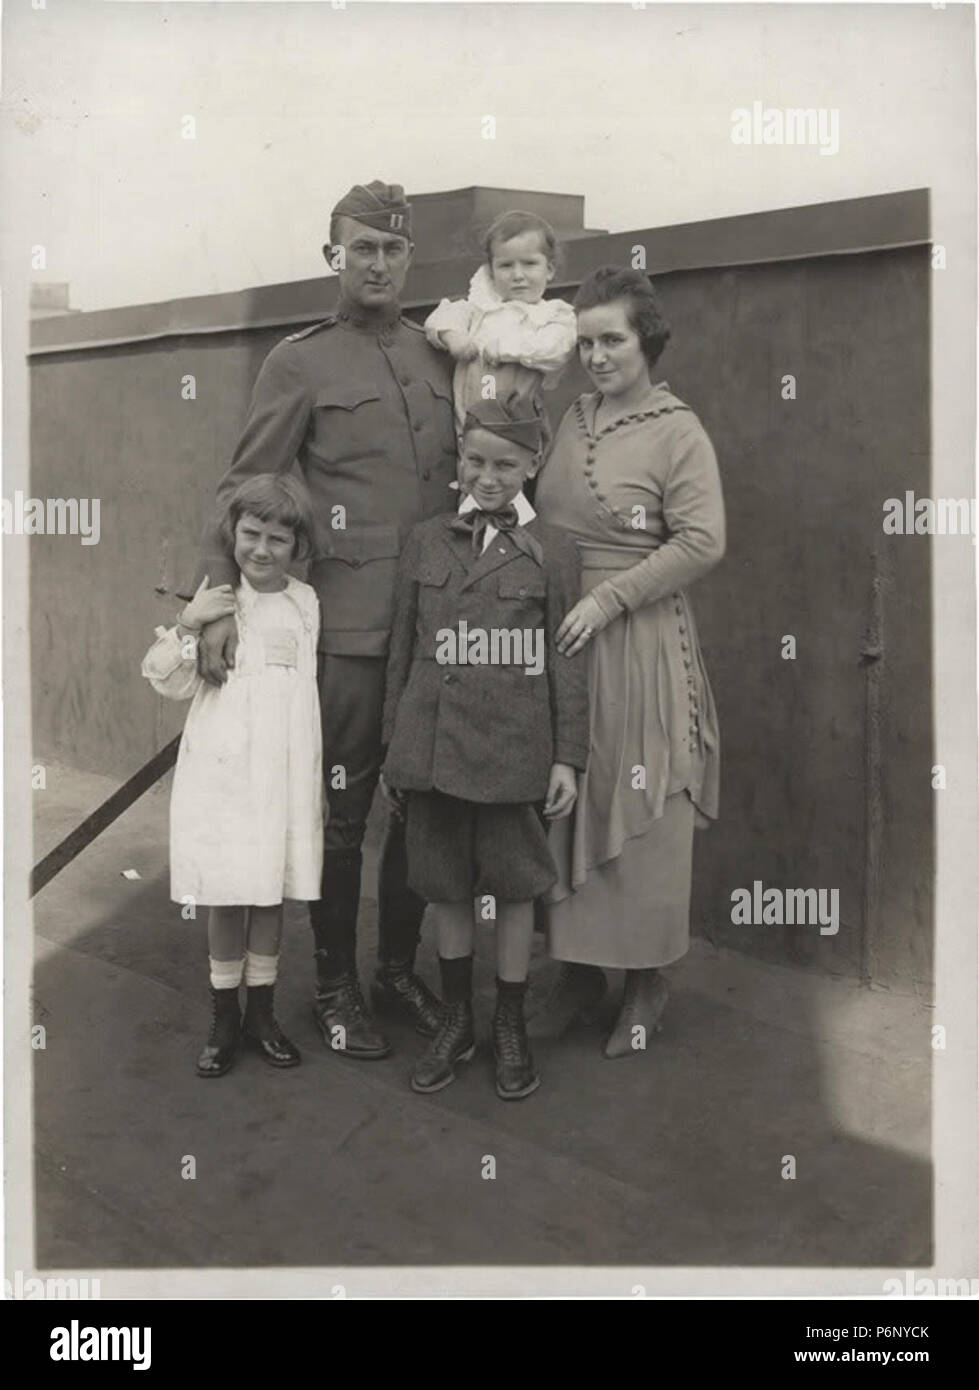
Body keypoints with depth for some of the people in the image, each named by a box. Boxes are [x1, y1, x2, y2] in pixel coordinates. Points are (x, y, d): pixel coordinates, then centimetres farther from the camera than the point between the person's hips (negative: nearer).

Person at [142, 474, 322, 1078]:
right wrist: (187, 625, -17)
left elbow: (318, 685, 10)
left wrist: (322, 775, 8)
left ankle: (261, 1010, 26)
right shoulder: (212, 601, -2)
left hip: (287, 773, 2)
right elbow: (171, 682, -1)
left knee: (272, 894, 10)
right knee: (227, 897, 6)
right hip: (222, 773, -2)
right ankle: (225, 1016, 22)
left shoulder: (307, 604, 4)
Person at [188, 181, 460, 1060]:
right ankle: (334, 987, 21)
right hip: (347, 627, -4)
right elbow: (245, 490, -6)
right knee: (343, 809, 5)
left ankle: (400, 970, 29)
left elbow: (473, 475, 16)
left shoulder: (442, 355, 11)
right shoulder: (300, 363, -1)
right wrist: (221, 601, -16)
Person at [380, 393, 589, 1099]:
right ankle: (456, 1022, 29)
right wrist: (394, 744, 10)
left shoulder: (553, 552, -3)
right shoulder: (427, 541, 5)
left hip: (512, 750, -2)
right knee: (446, 885, 13)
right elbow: (404, 649, 9)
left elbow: (567, 662, -1)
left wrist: (568, 757, -3)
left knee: (514, 887, 8)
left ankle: (512, 1030, 24)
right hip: (434, 743, 3)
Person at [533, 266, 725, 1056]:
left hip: (638, 644, -5)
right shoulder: (570, 423, 11)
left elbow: (702, 543, -15)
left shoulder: (677, 432, -6)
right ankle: (580, 972, 22)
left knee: (637, 810, 3)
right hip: (559, 642, 6)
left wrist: (608, 598, -19)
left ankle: (647, 983, 19)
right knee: (563, 804, 9)